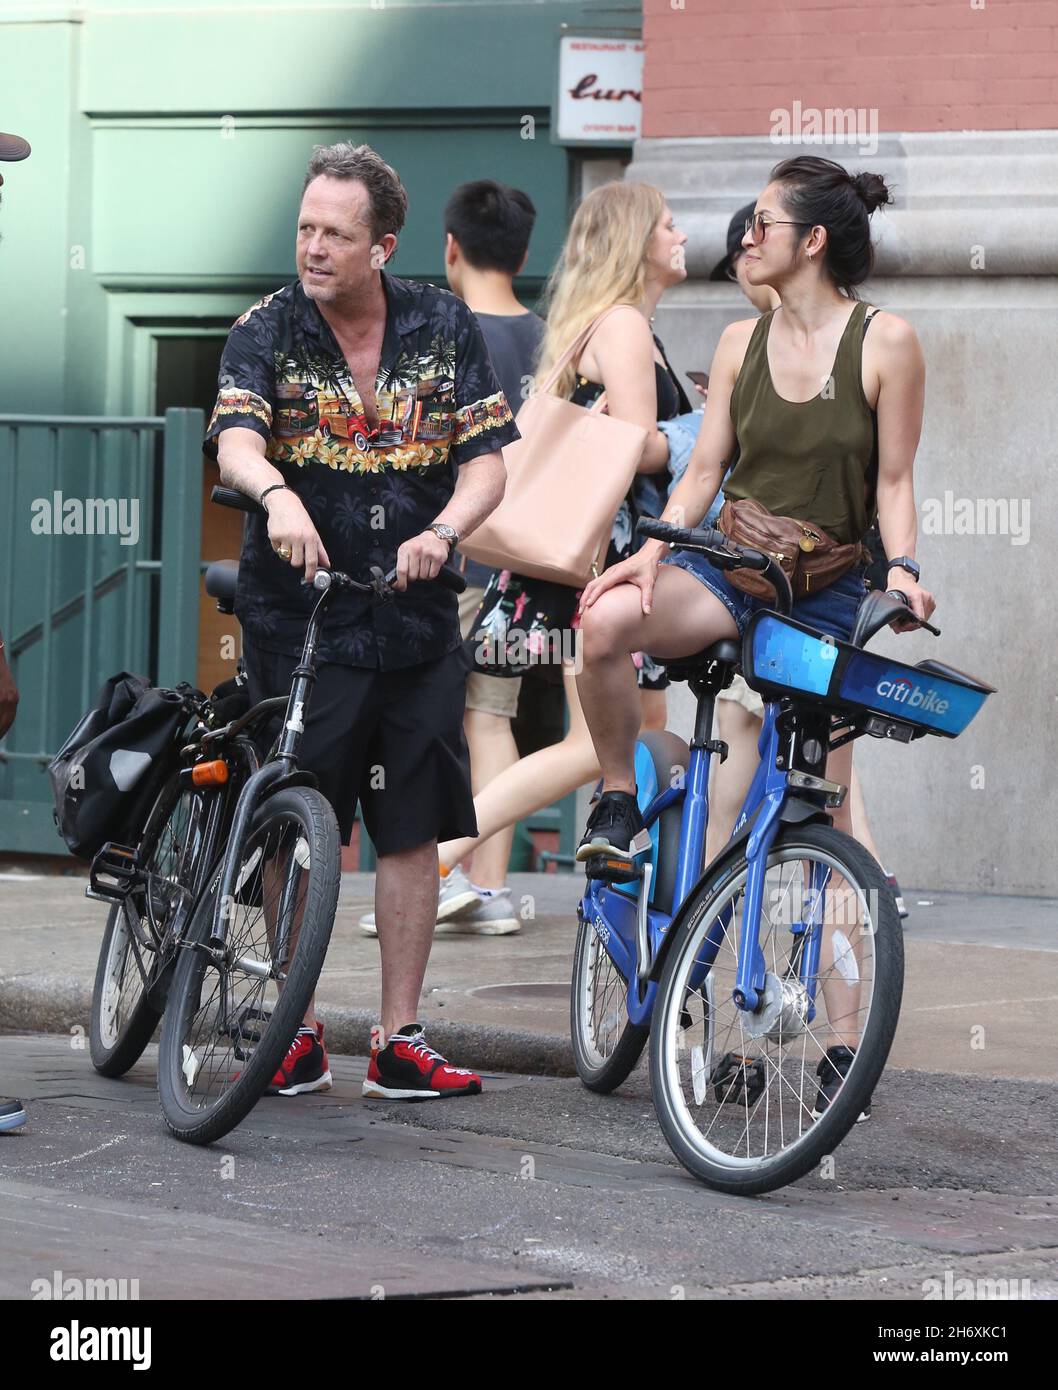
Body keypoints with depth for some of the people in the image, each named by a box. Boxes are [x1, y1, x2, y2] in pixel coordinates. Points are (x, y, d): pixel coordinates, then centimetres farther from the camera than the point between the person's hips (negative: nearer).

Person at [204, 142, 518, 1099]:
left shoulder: (445, 327, 4)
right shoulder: (267, 331, -3)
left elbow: (487, 461, -1)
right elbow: (237, 443, -20)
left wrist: (441, 532, -22)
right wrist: (277, 494, -43)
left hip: (417, 625, 2)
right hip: (298, 618, -2)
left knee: (413, 830, 4)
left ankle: (400, 1042, 10)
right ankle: (298, 1031, 13)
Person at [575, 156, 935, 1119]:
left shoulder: (885, 342, -5)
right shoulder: (742, 344, 7)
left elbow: (892, 481, -2)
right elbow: (704, 470, 6)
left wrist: (902, 566, -19)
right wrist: (654, 549, -10)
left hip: (828, 593, -3)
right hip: (732, 567, 3)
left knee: (825, 811, -2)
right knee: (607, 619, -31)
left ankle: (843, 1027, 4)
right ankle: (621, 801, -7)